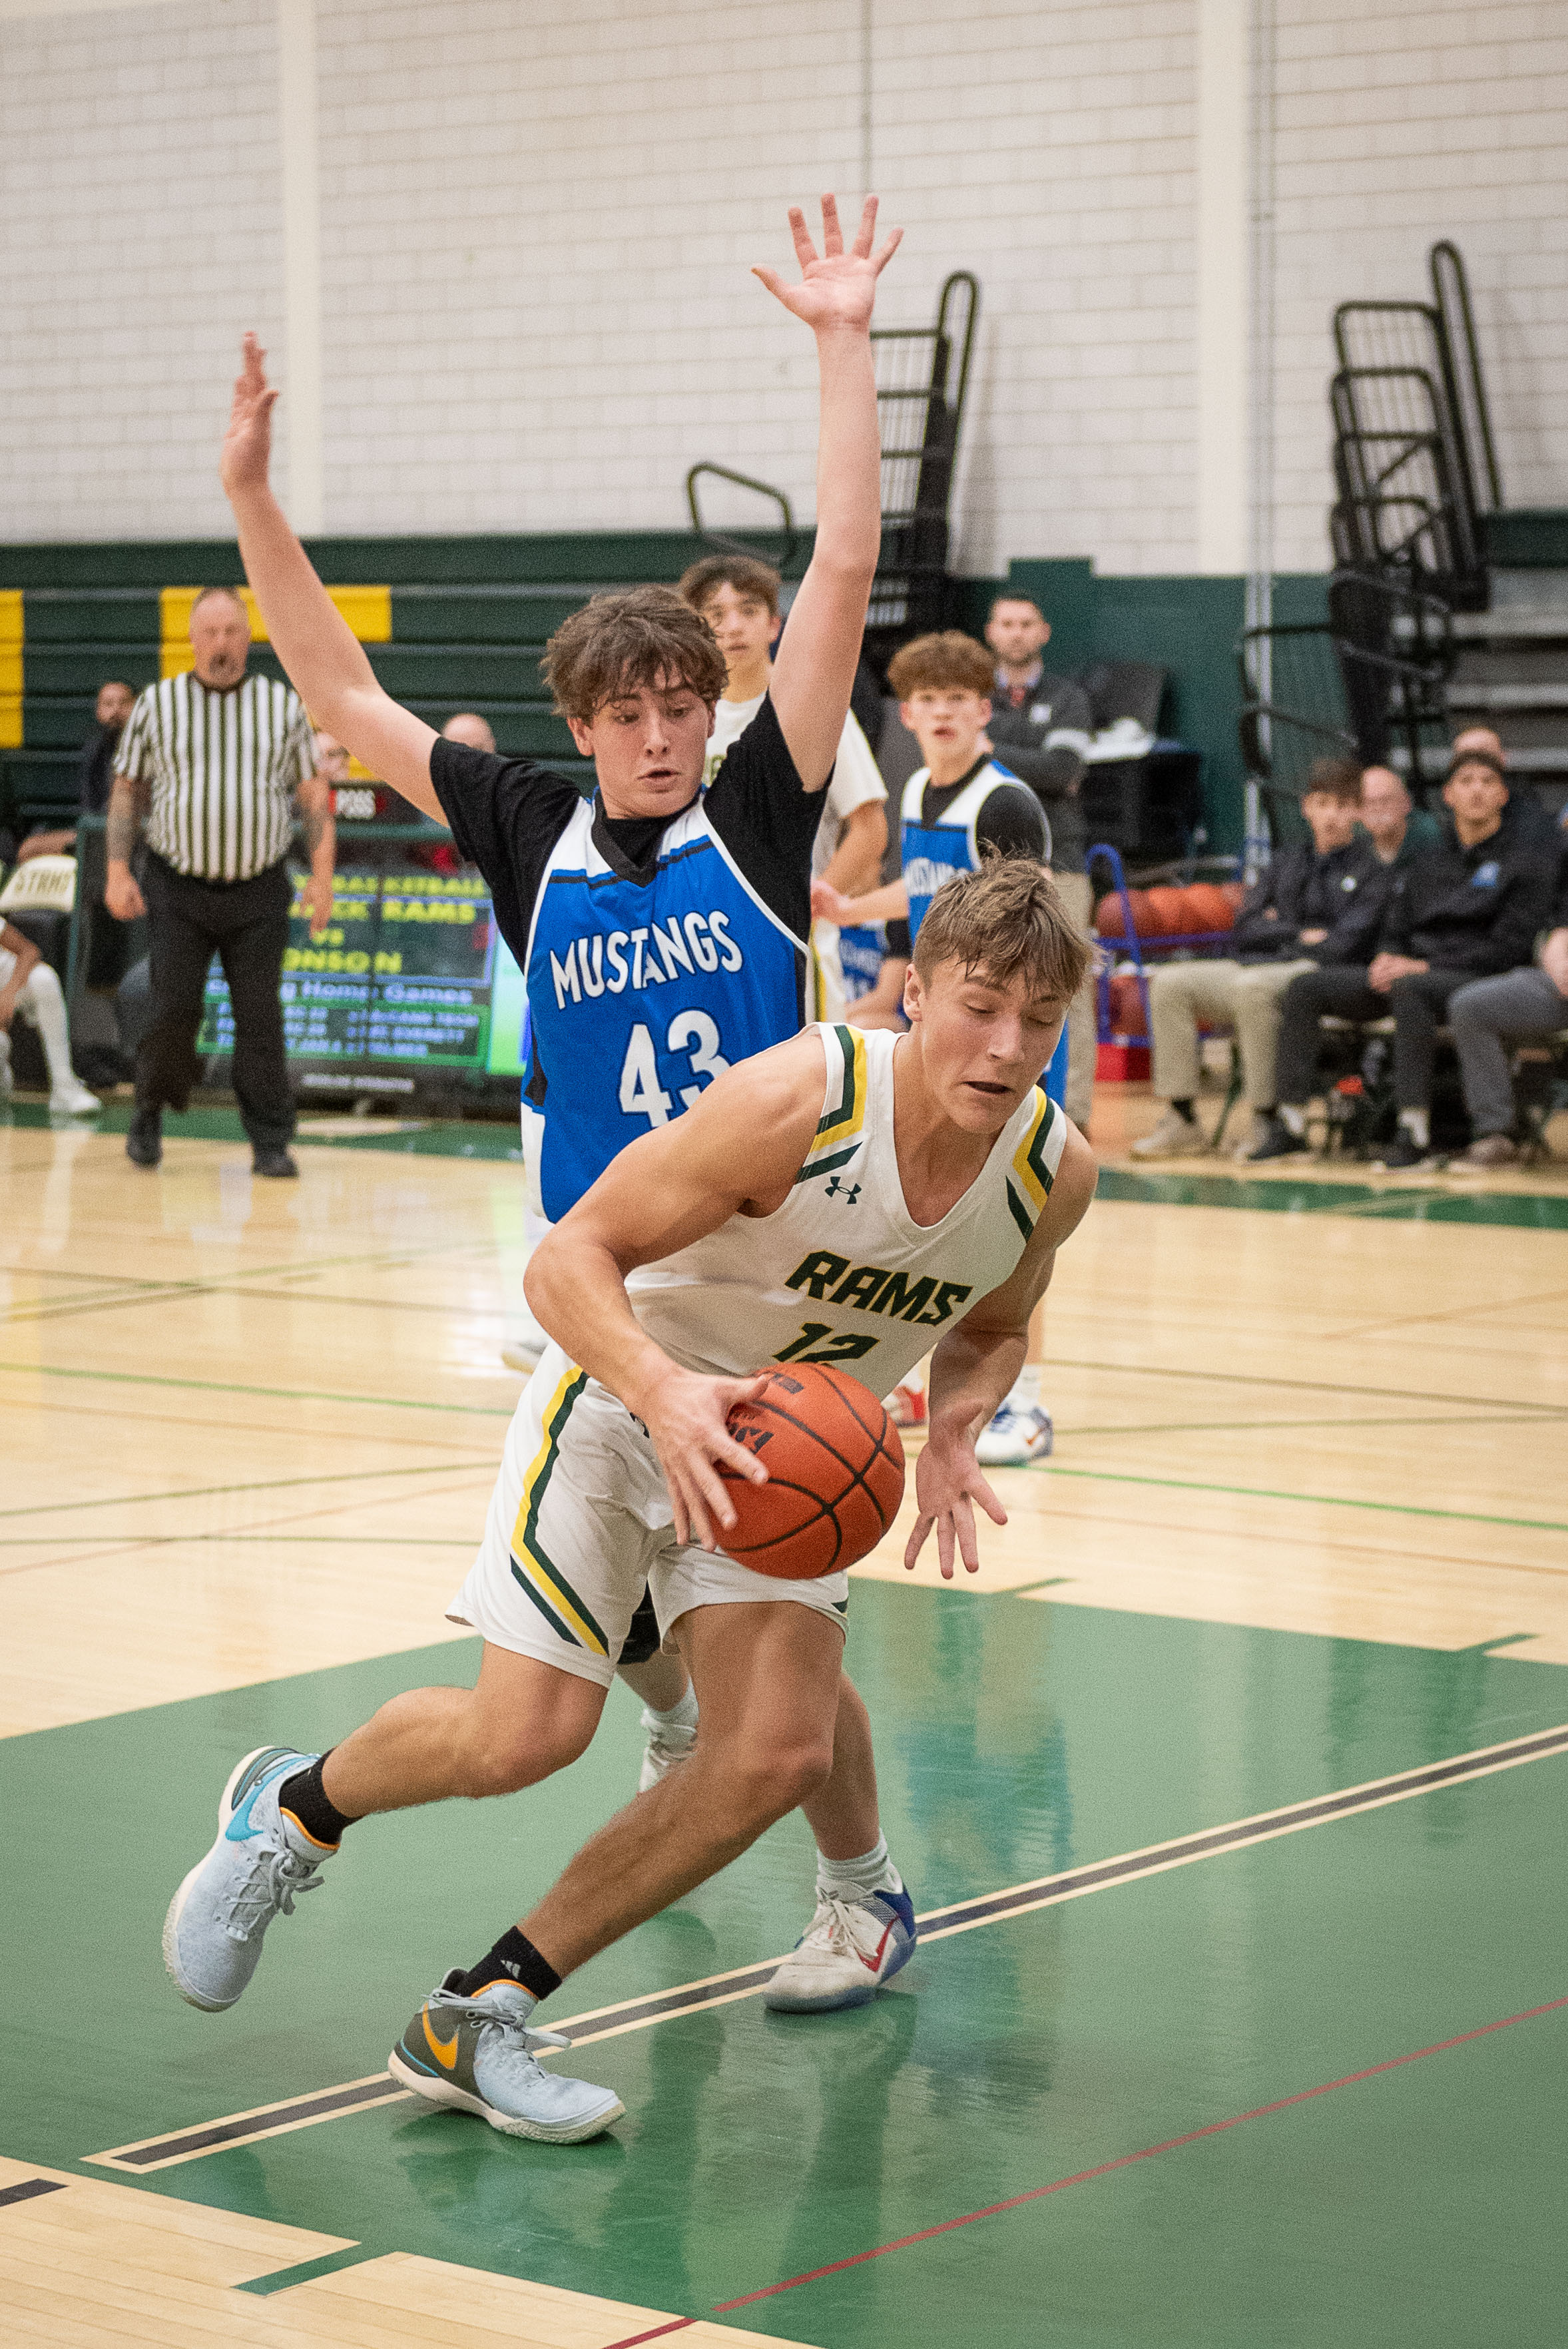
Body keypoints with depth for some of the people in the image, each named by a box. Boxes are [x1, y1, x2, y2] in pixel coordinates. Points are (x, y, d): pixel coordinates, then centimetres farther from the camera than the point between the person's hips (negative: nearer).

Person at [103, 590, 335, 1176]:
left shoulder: (286, 706, 6)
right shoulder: (156, 704, 5)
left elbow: (313, 796, 7)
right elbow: (127, 791, 8)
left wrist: (322, 874, -2)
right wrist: (118, 872, 0)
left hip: (260, 892, 0)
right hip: (178, 890, 0)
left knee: (260, 1018, -2)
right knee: (174, 1011, -4)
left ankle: (271, 1143, 4)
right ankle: (150, 1113, 20)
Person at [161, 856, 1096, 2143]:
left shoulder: (1057, 1171, -14)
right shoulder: (795, 1100, -30)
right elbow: (570, 1259, -25)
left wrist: (953, 1431, -13)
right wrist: (667, 1393, -43)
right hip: (629, 1393, -5)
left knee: (773, 1755, -13)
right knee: (524, 1734, -14)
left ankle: (484, 2013, -2)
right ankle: (294, 1810, 19)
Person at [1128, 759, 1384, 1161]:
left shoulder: (1369, 868, 3)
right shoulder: (1288, 862, 22)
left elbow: (1344, 945, -9)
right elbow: (1244, 930, 12)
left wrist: (1275, 936, -2)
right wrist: (1298, 933, -2)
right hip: (1255, 969, 7)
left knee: (1253, 985, -38)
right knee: (1169, 982, -13)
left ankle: (1268, 1122, -32)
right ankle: (1181, 1121, -15)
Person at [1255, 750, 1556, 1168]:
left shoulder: (1524, 862, 2)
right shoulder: (1430, 863, 22)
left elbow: (1508, 948, -8)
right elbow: (1395, 926, 22)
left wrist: (1425, 967, -16)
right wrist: (1387, 958, -5)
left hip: (1474, 979, -7)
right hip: (1411, 970, 7)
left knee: (1407, 988, -40)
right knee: (1307, 988, -11)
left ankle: (1414, 1132, -43)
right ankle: (1291, 1123, -14)